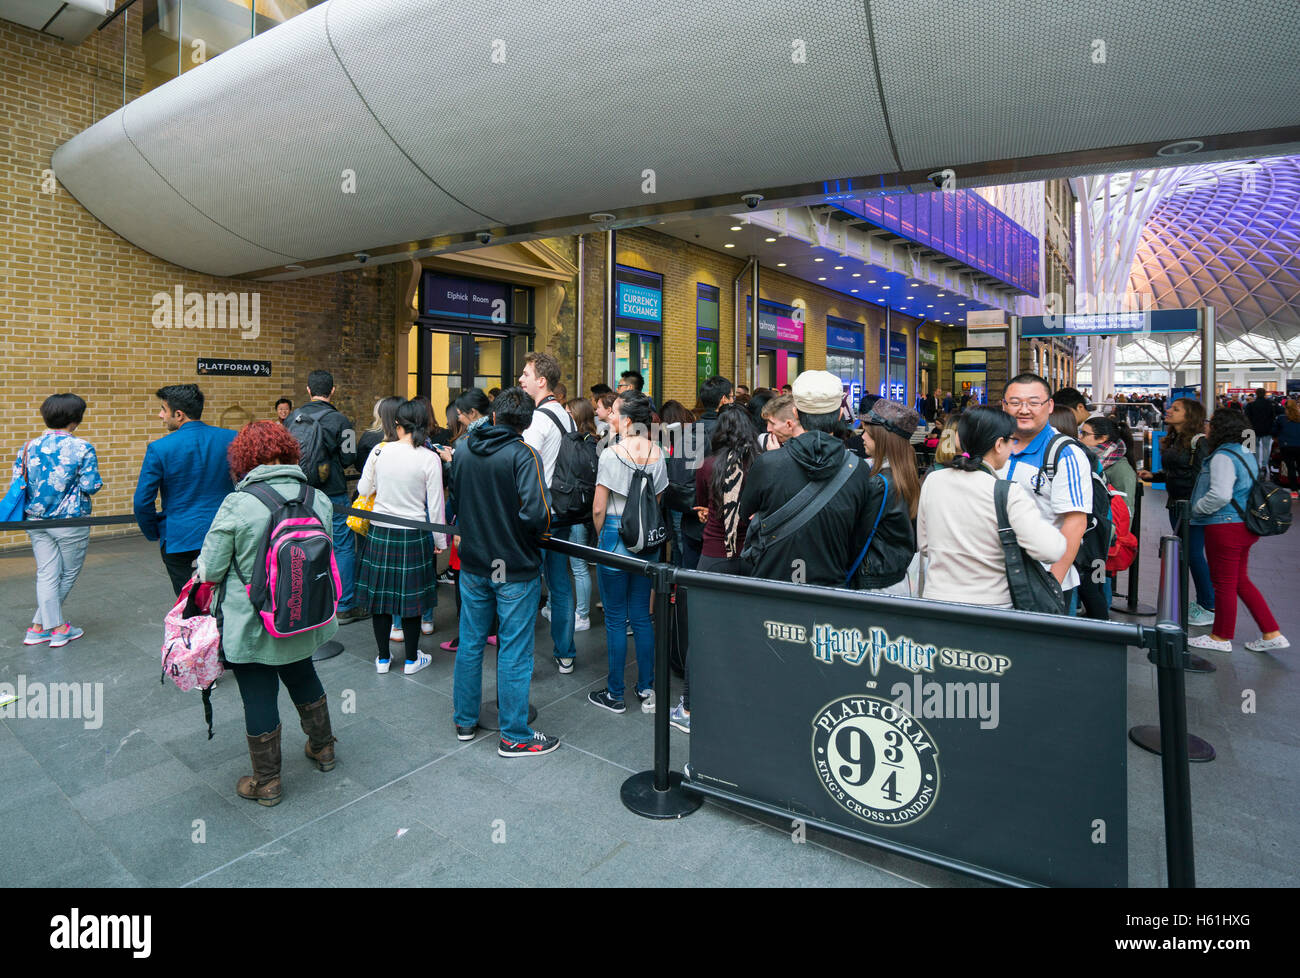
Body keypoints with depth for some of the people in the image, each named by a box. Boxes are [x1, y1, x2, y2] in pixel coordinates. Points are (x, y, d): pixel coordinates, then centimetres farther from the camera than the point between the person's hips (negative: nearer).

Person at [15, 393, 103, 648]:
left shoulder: (29, 447, 2)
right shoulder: (82, 448, -13)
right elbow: (91, 486, -17)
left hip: (36, 520, 5)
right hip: (69, 522, -5)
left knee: (46, 574, 11)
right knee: (68, 574, 12)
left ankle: (41, 627, 15)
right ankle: (49, 626, 20)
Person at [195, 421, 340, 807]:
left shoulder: (237, 504, -20)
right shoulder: (319, 499, -7)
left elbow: (210, 570, -14)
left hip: (251, 627, -4)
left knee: (259, 698, 11)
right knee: (303, 677, 27)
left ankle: (266, 783, 29)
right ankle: (322, 748, 45)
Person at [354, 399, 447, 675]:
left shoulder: (379, 451, -3)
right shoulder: (430, 459, -10)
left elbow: (363, 489, 8)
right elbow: (435, 506, -6)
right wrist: (439, 541, 4)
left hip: (380, 532, 2)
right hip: (414, 535, -2)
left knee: (380, 594, 13)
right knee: (410, 598, 9)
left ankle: (383, 658, 26)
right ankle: (411, 660, 22)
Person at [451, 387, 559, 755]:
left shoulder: (462, 450, 1)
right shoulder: (524, 455, -18)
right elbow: (536, 514, -26)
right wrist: (542, 526, -6)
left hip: (472, 563, 6)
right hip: (515, 567, -6)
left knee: (470, 643, 18)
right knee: (514, 652, 4)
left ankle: (465, 721, 33)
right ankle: (515, 736, 16)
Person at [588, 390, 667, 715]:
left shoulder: (612, 454, -14)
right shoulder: (657, 453, 2)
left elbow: (598, 509, -12)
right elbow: (658, 501, 8)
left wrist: (602, 537, 4)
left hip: (615, 536, -5)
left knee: (615, 618, 5)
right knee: (641, 616, 14)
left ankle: (615, 694, 17)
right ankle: (646, 688, 24)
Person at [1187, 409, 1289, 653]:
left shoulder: (1223, 457, -18)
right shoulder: (1246, 453, 12)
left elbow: (1220, 495, -28)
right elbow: (1242, 490, 20)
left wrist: (1196, 509, -12)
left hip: (1225, 528, -10)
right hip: (1244, 525, 10)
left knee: (1224, 582, 3)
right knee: (1240, 580, 18)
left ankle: (1221, 637, 16)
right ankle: (1272, 634, 20)